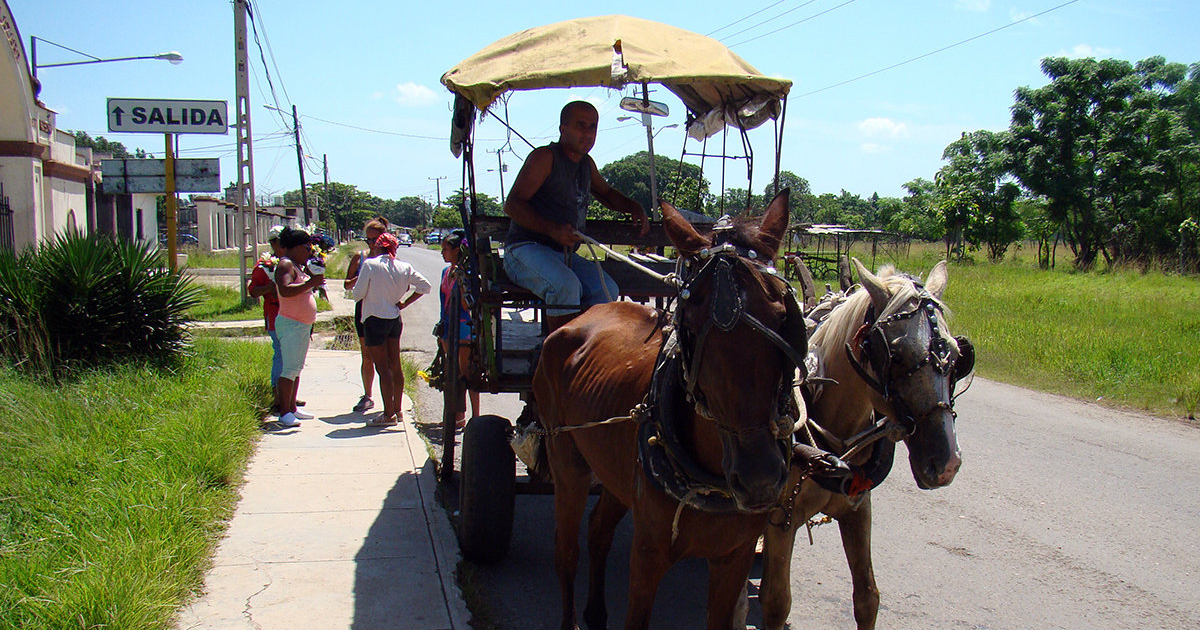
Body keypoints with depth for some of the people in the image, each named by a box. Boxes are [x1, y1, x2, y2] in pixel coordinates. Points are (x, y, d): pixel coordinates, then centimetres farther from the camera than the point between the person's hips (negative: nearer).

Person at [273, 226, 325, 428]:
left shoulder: (298, 265, 18)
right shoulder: (285, 264, -12)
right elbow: (285, 290, -28)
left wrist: (315, 282, 16)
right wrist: (310, 283, -30)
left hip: (303, 325, 10)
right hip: (290, 324, -10)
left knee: (297, 367, 12)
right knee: (290, 368, -12)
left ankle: (292, 409, 18)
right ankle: (284, 413, -11)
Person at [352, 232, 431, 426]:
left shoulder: (369, 264, -13)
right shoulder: (404, 267, 2)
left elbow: (358, 294, -11)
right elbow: (425, 285, 4)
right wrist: (405, 303, 8)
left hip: (375, 319, -6)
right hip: (395, 319, 6)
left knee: (382, 368, -3)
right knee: (395, 366, 14)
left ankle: (388, 414, -2)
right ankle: (397, 410, 22)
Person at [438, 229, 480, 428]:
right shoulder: (446, 272, 13)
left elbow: (466, 305, -17)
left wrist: (460, 281, -24)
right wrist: (441, 331, 20)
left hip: (464, 327, -8)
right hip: (449, 328, 8)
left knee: (467, 373, -5)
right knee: (454, 373, 11)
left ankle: (475, 416, 1)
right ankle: (459, 414, 18)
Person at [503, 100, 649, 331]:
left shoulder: (587, 163, 17)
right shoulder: (545, 157, -8)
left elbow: (606, 193, 36)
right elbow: (512, 204, -16)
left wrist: (635, 208, 14)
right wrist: (552, 228, -30)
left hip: (565, 255, 8)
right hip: (525, 250, -8)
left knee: (607, 289, -14)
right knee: (566, 286, -35)